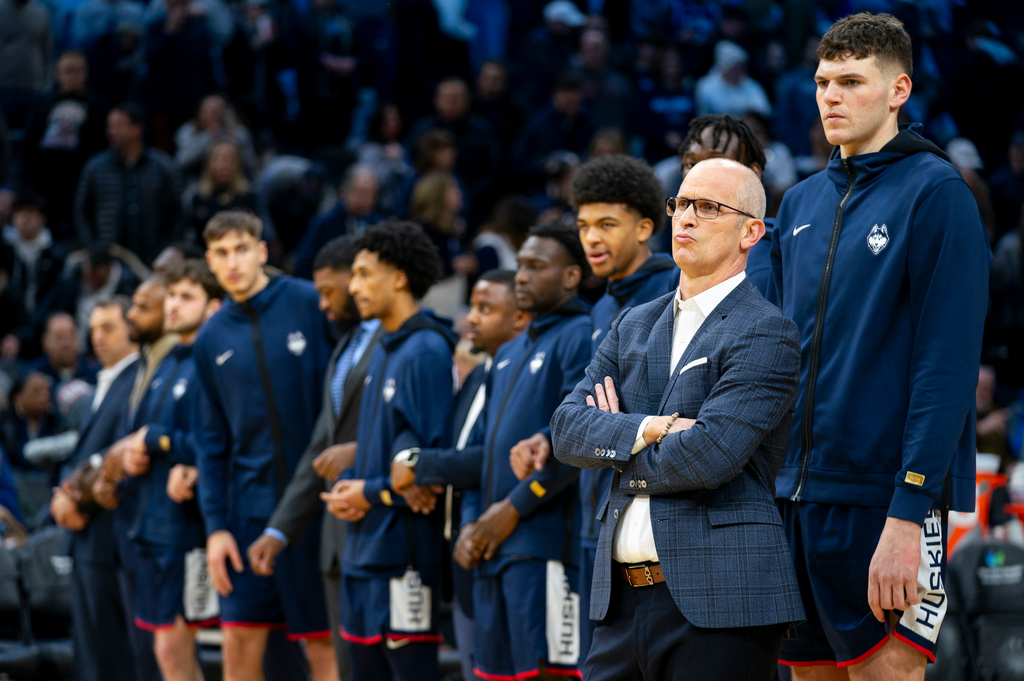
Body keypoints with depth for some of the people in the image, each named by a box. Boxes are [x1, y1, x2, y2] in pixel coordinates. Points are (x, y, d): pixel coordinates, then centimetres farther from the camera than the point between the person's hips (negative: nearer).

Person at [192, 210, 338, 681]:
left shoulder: (311, 305, -5)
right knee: (240, 642, 5)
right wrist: (215, 525, 3)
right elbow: (212, 440, 10)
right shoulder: (211, 339, 9)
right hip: (249, 506, 4)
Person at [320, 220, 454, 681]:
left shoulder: (426, 351, -13)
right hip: (364, 547, 10)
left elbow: (432, 457, -17)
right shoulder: (382, 352, 16)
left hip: (404, 551, -10)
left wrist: (371, 493, -11)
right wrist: (344, 488, 5)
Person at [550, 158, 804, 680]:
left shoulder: (765, 335, -6)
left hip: (719, 599, -6)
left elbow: (709, 456, -18)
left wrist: (615, 445, -1)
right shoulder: (634, 327, 18)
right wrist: (648, 429, -12)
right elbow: (567, 428, 6)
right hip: (623, 598, 7)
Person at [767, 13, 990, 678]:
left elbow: (947, 364, -14)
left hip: (887, 497, -7)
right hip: (796, 494, 7)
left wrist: (908, 512, -20)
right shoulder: (801, 204, 14)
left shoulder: (936, 193, -7)